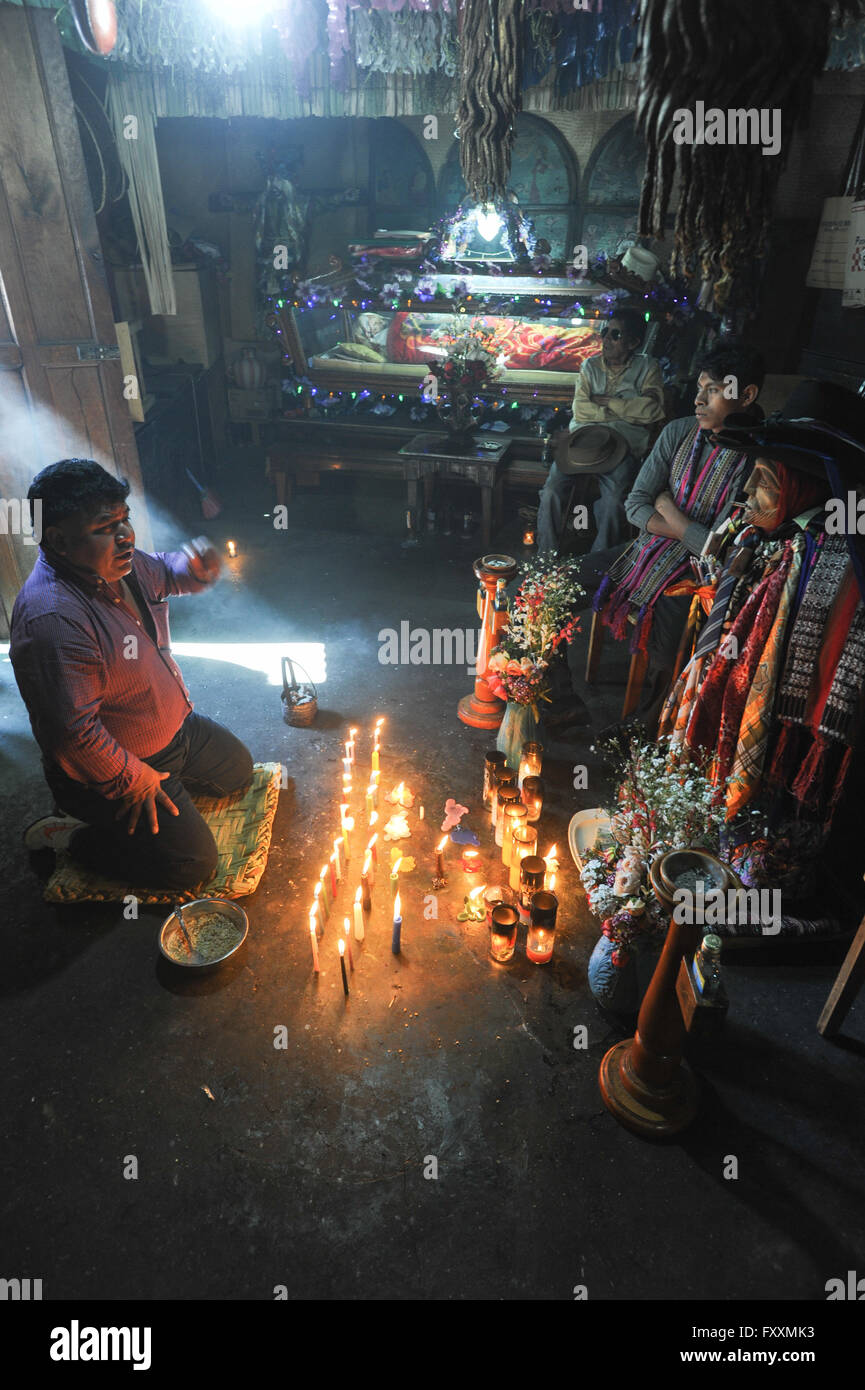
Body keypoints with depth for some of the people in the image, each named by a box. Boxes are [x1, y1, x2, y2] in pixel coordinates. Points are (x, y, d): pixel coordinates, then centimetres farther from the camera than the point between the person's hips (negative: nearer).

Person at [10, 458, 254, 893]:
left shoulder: (117, 563, -8)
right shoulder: (53, 621, -35)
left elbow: (163, 574, 14)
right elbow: (74, 733, -34)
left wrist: (195, 569, -10)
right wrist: (135, 781, -21)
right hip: (107, 769, -9)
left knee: (238, 770, 22)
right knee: (193, 864, -5)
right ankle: (70, 835, 9)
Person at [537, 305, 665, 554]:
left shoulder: (646, 367, 11)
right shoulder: (591, 366, 17)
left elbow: (652, 410, -7)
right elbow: (580, 410, 2)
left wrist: (606, 401, -2)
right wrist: (626, 411, -4)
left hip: (623, 444, -2)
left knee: (613, 501, -30)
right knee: (551, 492, -23)